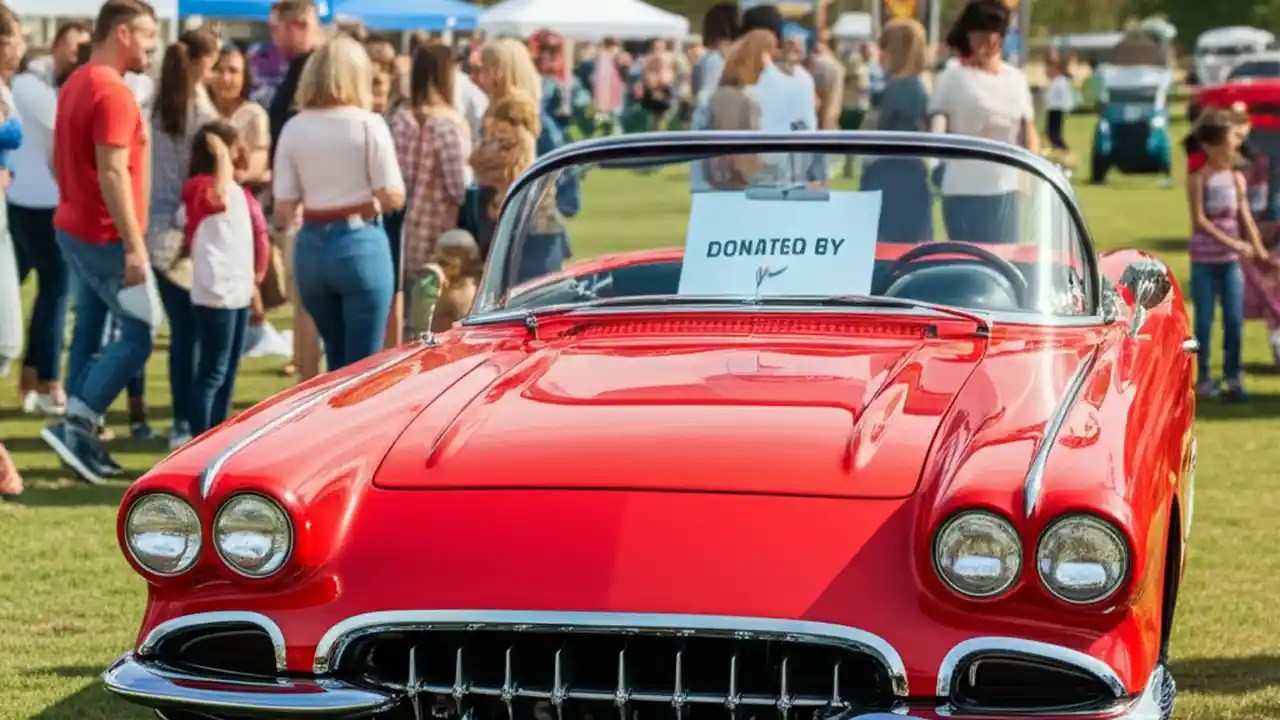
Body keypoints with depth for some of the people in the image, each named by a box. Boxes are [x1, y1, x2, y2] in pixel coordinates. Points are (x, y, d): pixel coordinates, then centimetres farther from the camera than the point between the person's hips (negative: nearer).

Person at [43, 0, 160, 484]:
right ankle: (74, 425, -9)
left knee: (92, 328, 13)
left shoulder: (77, 84, 12)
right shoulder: (113, 93, -19)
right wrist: (134, 245, -23)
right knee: (138, 335, -6)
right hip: (106, 237, -10)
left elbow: (60, 161, 19)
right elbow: (112, 174, -24)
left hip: (75, 228, 10)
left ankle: (81, 433, 13)